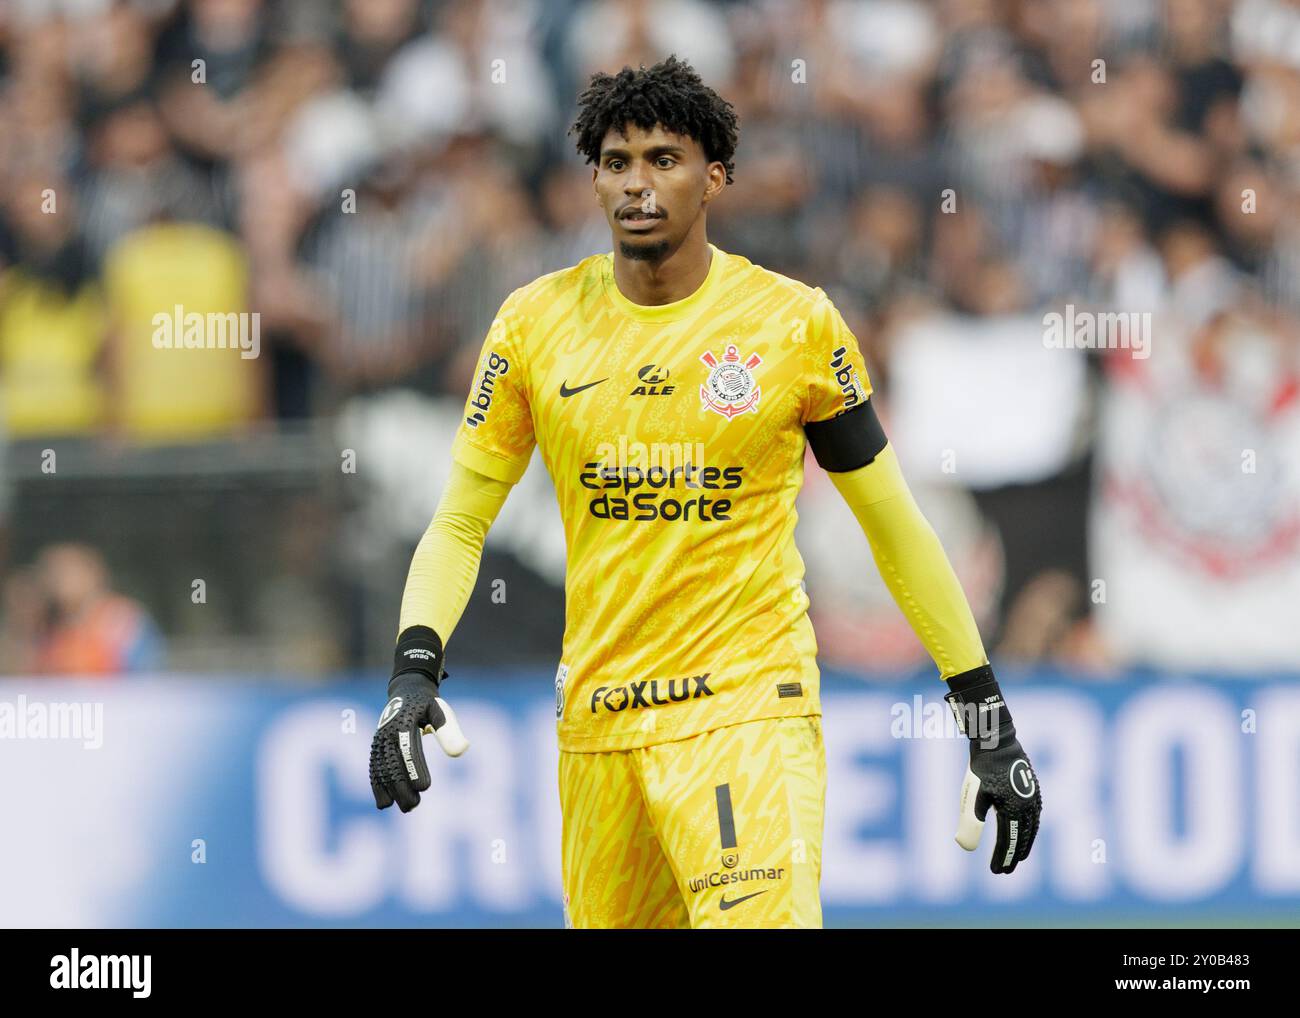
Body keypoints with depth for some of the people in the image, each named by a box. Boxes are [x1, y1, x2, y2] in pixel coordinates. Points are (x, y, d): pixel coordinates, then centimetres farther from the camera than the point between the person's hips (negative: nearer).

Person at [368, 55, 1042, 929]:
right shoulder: (537, 323, 4)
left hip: (751, 706, -3)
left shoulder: (794, 323, -2)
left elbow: (893, 523, 6)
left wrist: (988, 719, 5)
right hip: (596, 718, 3)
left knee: (760, 916, -23)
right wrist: (415, 668, -11)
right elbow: (460, 524, 8)